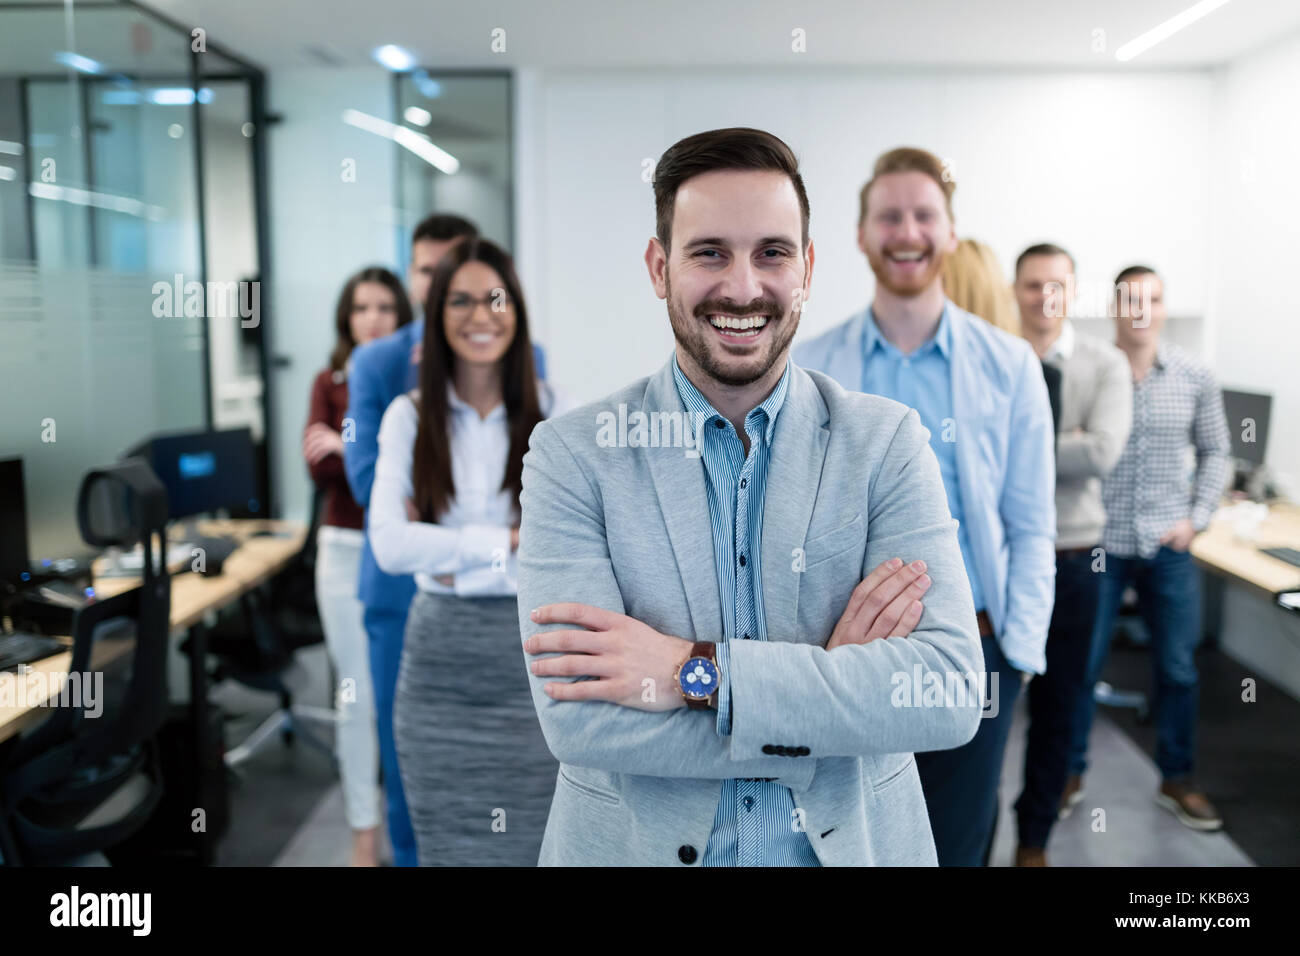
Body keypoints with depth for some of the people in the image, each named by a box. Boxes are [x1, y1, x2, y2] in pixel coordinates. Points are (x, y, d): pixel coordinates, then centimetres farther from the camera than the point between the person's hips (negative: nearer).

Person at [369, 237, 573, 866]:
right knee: (447, 837, 10)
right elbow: (390, 546, -11)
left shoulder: (553, 413, 0)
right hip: (442, 654, 1)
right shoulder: (408, 417, 0)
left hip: (534, 647, 0)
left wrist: (455, 553, -13)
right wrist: (508, 540, -12)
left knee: (534, 837, 6)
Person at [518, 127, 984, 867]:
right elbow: (575, 718, -20)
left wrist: (695, 671, -23)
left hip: (856, 841, 1)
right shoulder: (572, 453, -11)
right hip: (636, 846, -1)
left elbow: (954, 692, -16)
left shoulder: (888, 442, -8)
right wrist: (833, 681, -20)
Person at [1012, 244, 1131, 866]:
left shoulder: (1105, 364, -1)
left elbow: (1102, 453, -15)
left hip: (1070, 554, 1)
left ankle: (1034, 839, 31)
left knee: (1056, 704, 13)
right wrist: (1054, 442, -17)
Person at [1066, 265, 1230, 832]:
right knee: (1082, 666, 6)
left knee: (1178, 669, 11)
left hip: (1168, 547, 3)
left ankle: (1176, 780, 29)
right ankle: (1071, 774, 24)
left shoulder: (1194, 377, 1)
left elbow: (1215, 453, 11)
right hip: (1098, 544, -2)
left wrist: (1197, 517, 1)